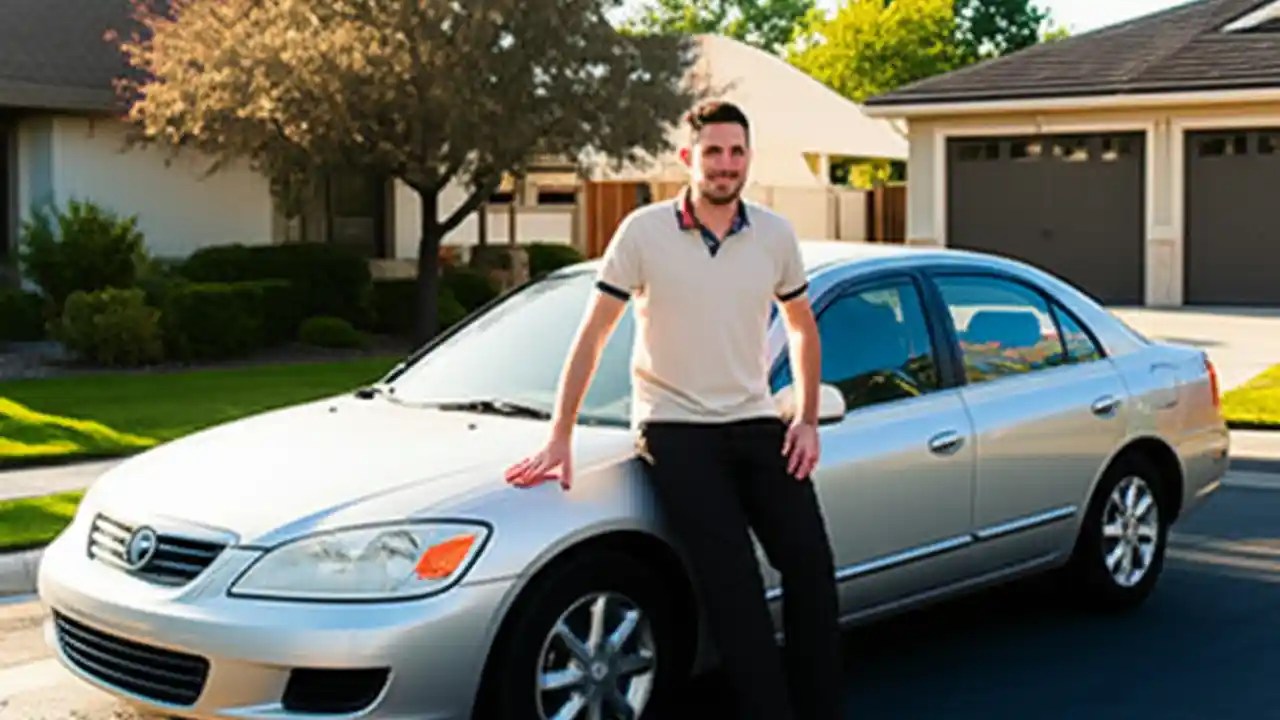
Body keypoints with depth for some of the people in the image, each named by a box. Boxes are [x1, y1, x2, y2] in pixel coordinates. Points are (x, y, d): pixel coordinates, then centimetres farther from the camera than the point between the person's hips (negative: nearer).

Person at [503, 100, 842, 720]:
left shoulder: (774, 235, 2)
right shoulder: (644, 231, -8)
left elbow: (802, 325, 16)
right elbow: (591, 336, -6)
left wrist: (807, 419, 6)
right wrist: (559, 439, -10)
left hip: (757, 424, 4)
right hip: (676, 429, -4)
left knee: (810, 563, -3)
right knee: (734, 583, -14)